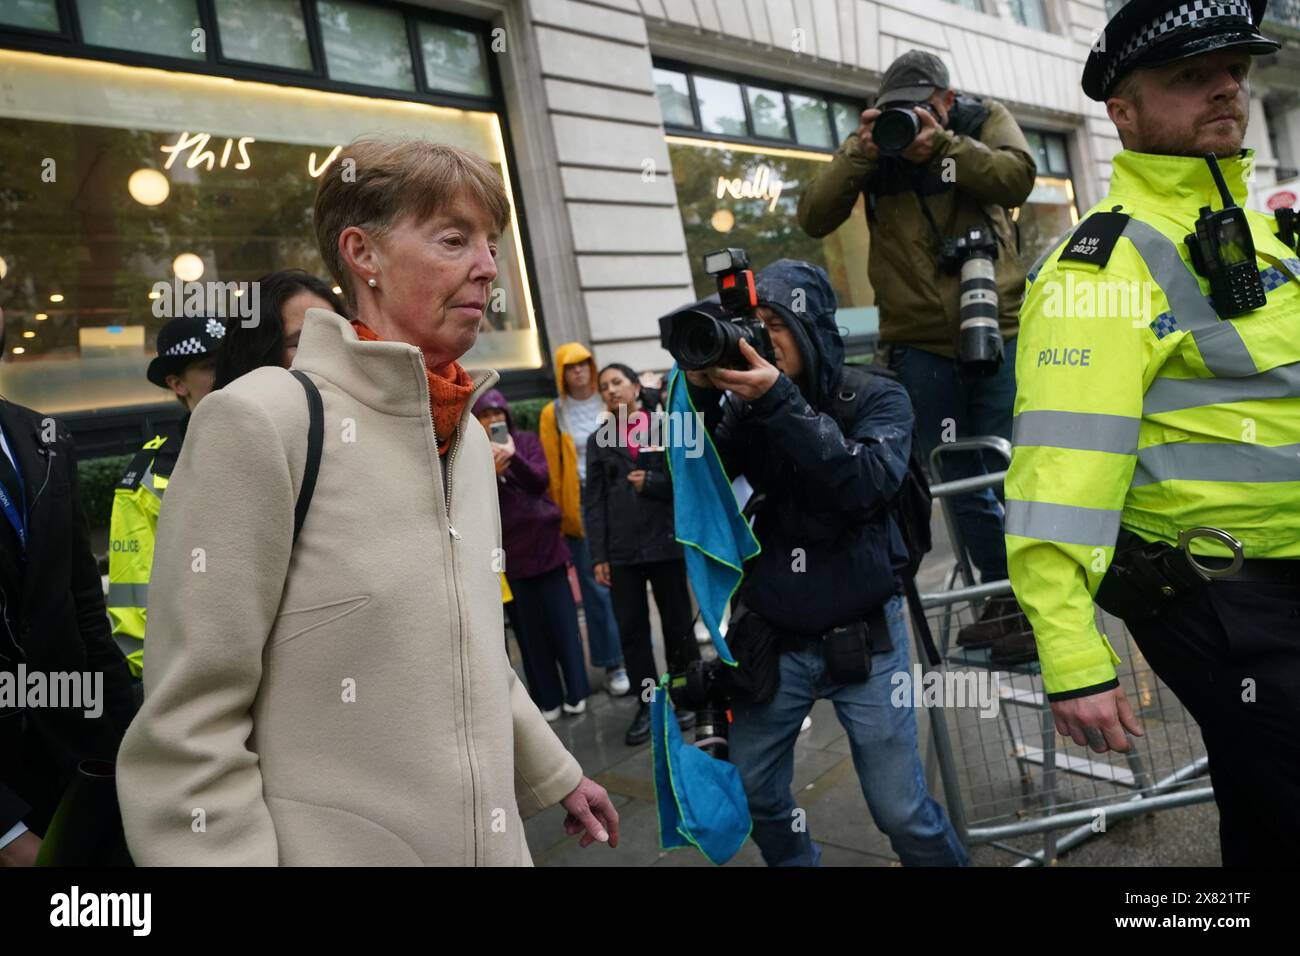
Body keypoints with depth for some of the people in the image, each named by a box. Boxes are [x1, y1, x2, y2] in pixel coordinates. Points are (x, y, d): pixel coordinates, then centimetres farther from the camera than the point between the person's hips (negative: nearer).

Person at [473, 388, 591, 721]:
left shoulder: (527, 441, 5)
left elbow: (540, 480, -9)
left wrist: (514, 457, -26)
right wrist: (491, 473, -25)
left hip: (544, 540, 0)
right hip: (509, 549, 0)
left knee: (560, 618, 4)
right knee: (528, 625, 3)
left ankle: (576, 692, 14)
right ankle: (547, 698, 13)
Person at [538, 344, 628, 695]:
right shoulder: (553, 414, 4)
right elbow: (552, 468, 2)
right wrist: (558, 514, -1)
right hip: (582, 505, -1)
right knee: (597, 585, 1)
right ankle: (613, 663, 10)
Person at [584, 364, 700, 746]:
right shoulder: (598, 440, 9)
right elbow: (593, 501, 5)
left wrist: (651, 482, -13)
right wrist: (598, 555, -1)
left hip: (666, 542, -2)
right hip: (621, 551, 2)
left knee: (677, 624, 10)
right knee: (630, 629, 6)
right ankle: (647, 705, 19)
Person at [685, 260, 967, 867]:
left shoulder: (878, 398, -4)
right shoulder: (748, 402, 2)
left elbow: (866, 483, -22)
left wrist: (780, 401, -27)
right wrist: (701, 395, -23)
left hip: (863, 639, -3)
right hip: (771, 641, 3)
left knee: (901, 812, 2)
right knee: (751, 795, 10)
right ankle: (795, 861, 37)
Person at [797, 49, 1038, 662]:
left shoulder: (985, 121, 4)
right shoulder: (868, 145, 6)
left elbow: (1017, 179, -15)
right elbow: (814, 219, -6)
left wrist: (942, 144, -24)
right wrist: (861, 155, -17)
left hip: (997, 329, -2)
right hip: (919, 344, 2)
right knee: (961, 484, 9)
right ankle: (1004, 598, 27)